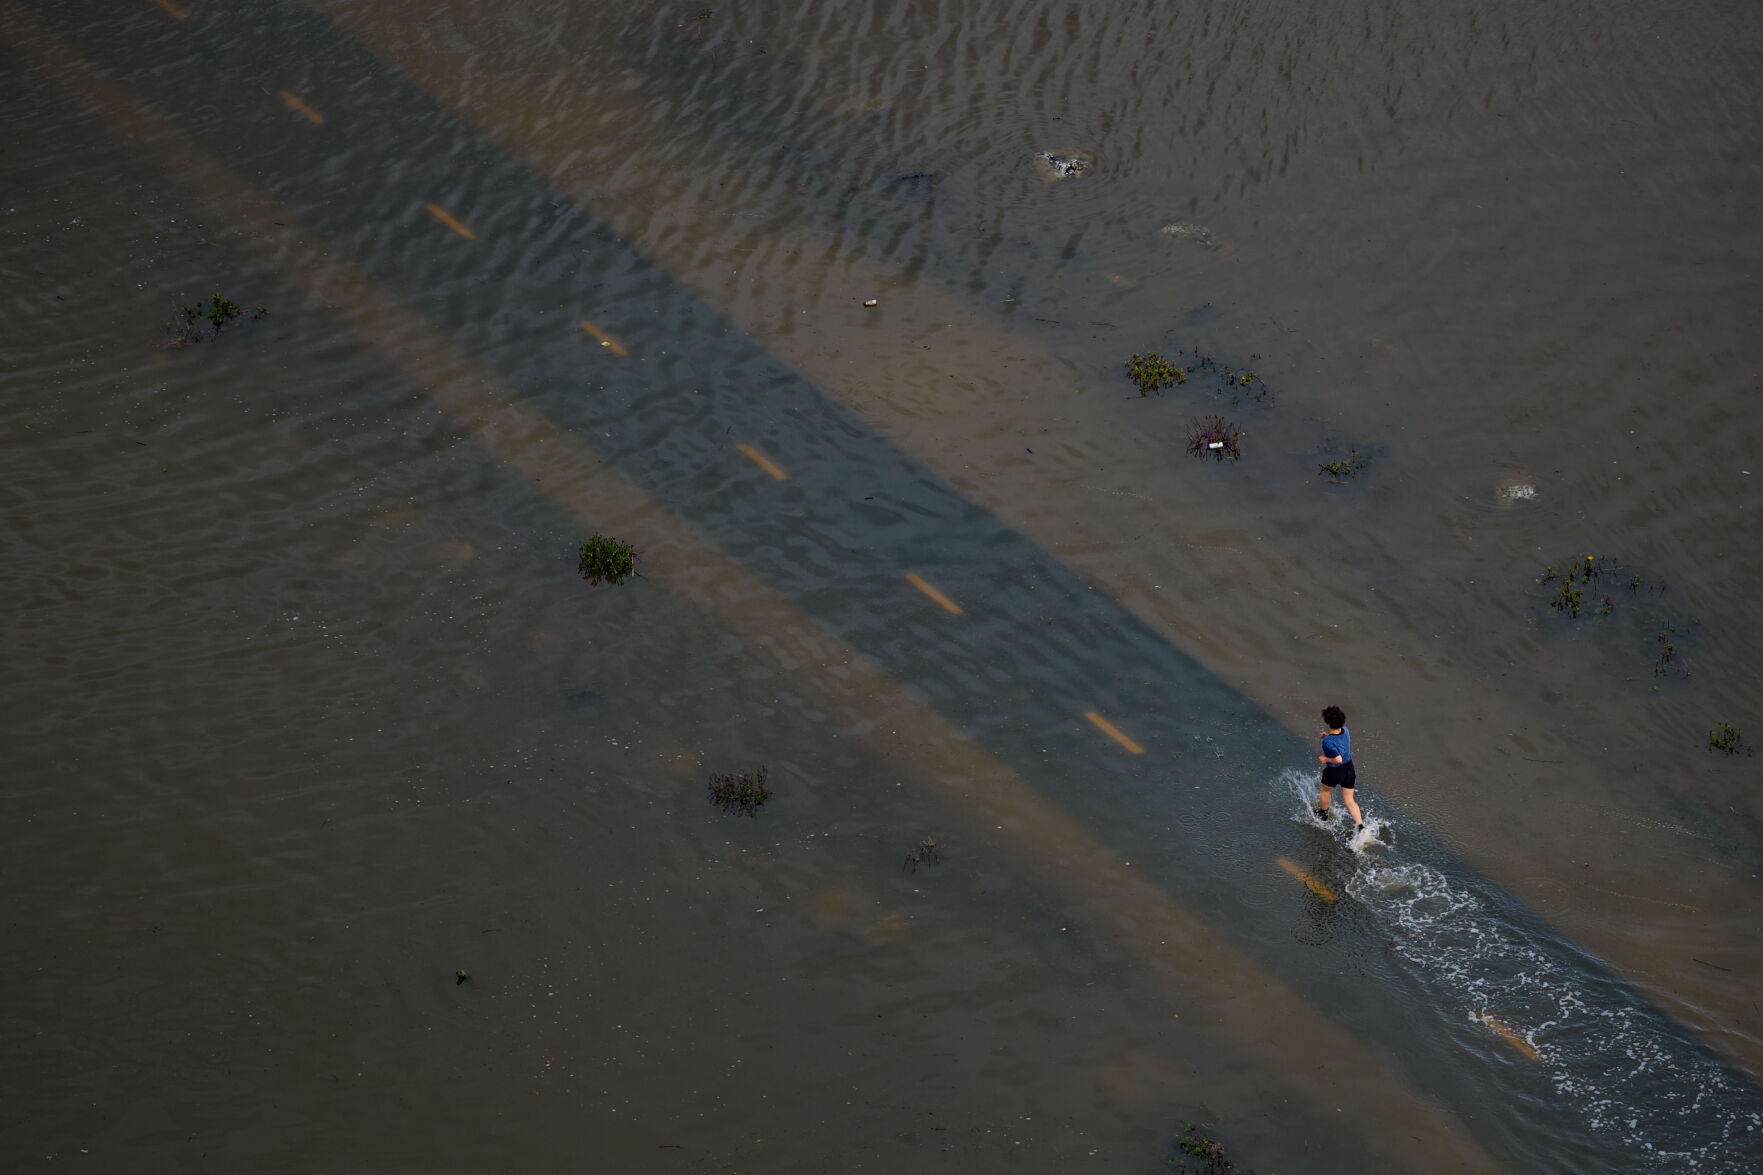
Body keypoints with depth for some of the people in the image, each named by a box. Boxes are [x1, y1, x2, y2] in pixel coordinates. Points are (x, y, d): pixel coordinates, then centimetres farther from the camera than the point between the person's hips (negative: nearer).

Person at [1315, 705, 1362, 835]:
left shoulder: (1327, 742, -32)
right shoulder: (1345, 730, -11)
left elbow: (1338, 759, -35)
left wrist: (1325, 759, -19)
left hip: (1334, 772, -5)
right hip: (1349, 769, 5)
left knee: (1326, 790, 29)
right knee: (1349, 801, 16)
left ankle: (1323, 813, 53)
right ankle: (1360, 825, 3)